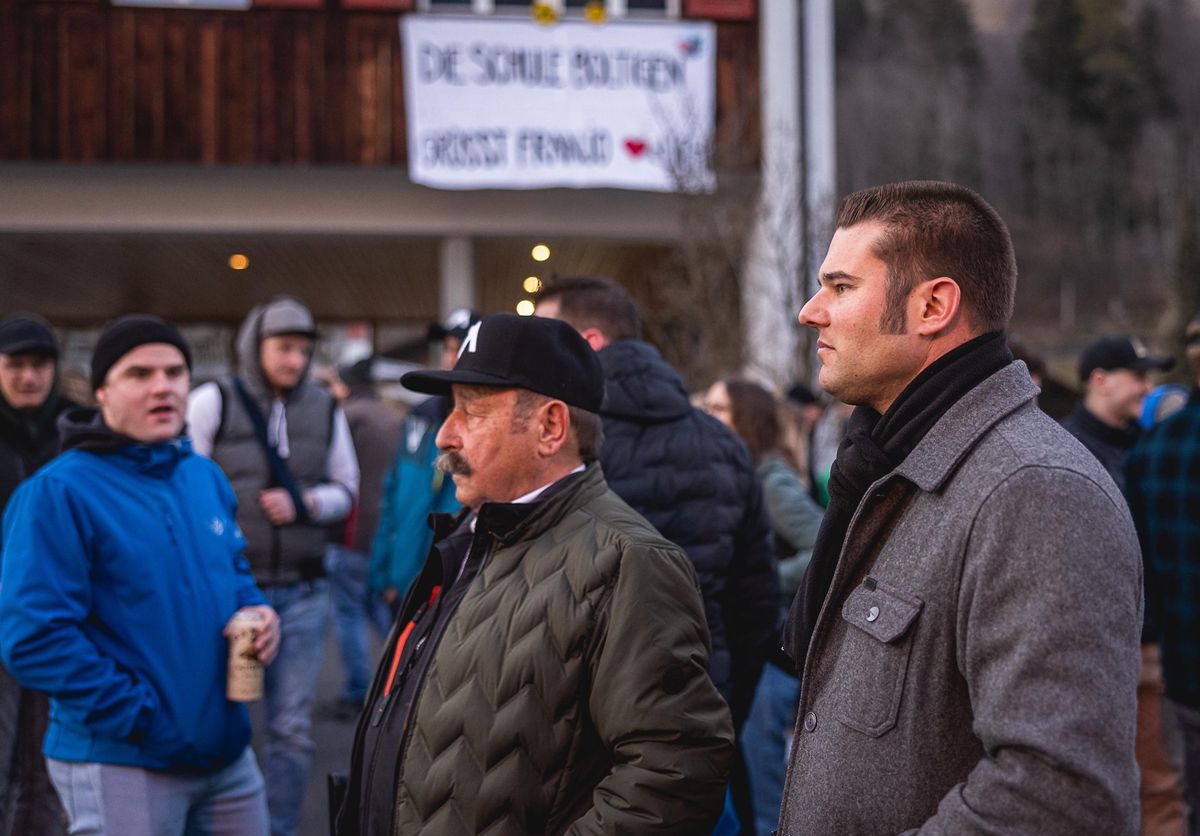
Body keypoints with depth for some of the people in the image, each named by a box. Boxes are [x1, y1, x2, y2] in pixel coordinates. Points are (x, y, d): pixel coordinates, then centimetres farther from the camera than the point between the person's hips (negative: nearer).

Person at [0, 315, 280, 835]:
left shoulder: (206, 478, 9)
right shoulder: (57, 493, -13)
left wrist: (255, 612, 0)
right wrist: (140, 719, -19)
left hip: (228, 750, 7)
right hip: (120, 764, -7)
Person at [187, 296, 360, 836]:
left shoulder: (325, 409, 8)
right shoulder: (212, 402, -2)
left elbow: (346, 490, 15)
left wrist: (305, 504, -6)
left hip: (301, 593, 3)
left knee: (292, 728, 4)